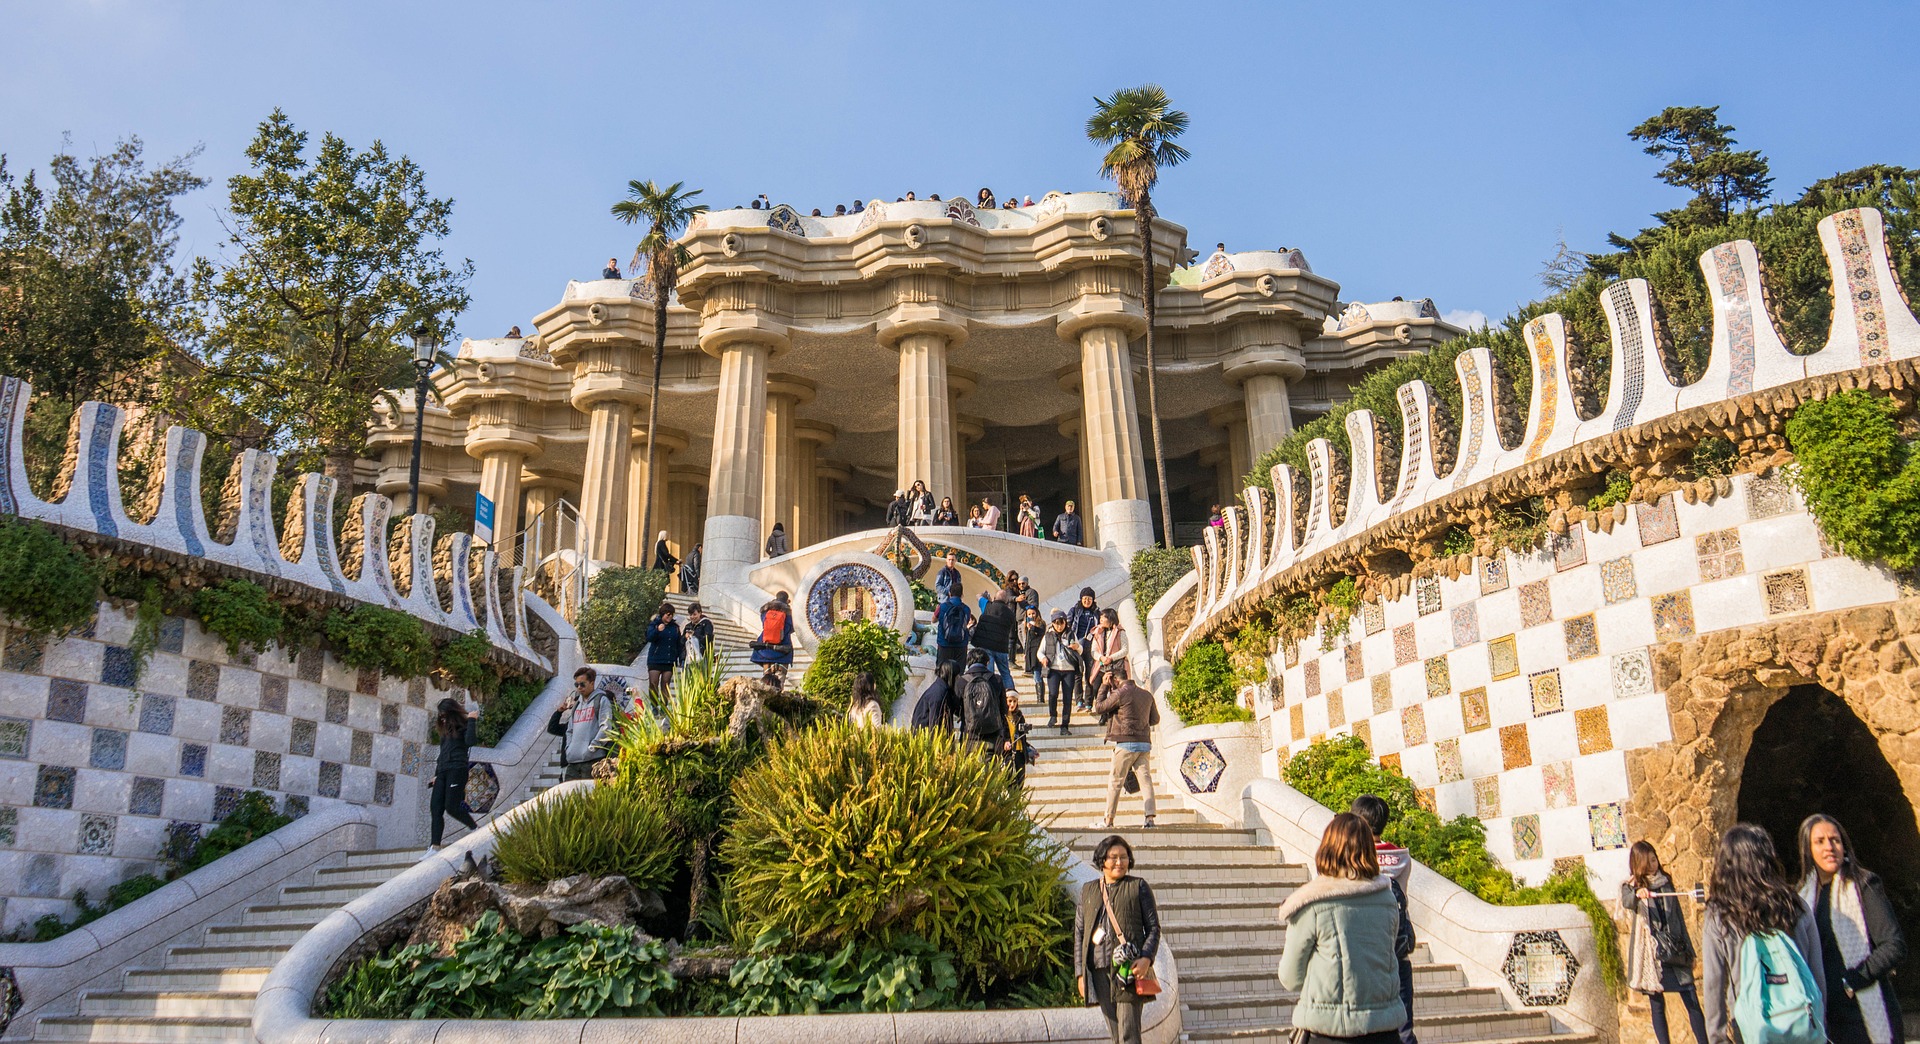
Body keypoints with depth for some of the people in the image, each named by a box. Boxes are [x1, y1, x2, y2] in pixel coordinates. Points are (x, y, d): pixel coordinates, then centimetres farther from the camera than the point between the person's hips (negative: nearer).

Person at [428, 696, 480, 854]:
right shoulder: (445, 730, 24)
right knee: (435, 808, -5)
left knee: (451, 807, -15)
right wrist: (437, 774, 23)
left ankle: (476, 828, 6)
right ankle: (435, 847, -8)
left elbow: (471, 741, -19)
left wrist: (472, 721, -16)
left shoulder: (462, 726, 2)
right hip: (442, 772, 8)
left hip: (457, 770, -8)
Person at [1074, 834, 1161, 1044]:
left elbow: (1154, 927, 3)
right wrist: (1080, 972, 6)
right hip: (1098, 970, 4)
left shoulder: (1138, 887, 5)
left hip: (1129, 970, -4)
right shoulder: (1088, 890, 14)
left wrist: (1146, 958, -14)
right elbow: (1079, 933, 13)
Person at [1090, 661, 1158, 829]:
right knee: (1145, 779, 2)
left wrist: (1104, 686, 6)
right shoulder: (1146, 694, 12)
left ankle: (1108, 820, 5)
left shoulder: (1120, 693, -8)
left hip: (1126, 743, -5)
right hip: (1145, 743, 5)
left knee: (1115, 781, 2)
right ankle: (1150, 818, -8)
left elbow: (1098, 708, 0)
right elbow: (1155, 719, 19)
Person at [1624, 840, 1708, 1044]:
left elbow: (1678, 915, 17)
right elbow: (1626, 902, -23)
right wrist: (1637, 894, -45)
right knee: (1657, 1005, 1)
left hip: (1674, 949, 3)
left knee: (1692, 1002, -3)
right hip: (1650, 951, -3)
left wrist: (1688, 947, 14)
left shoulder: (1666, 882, 12)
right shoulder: (1630, 885, 0)